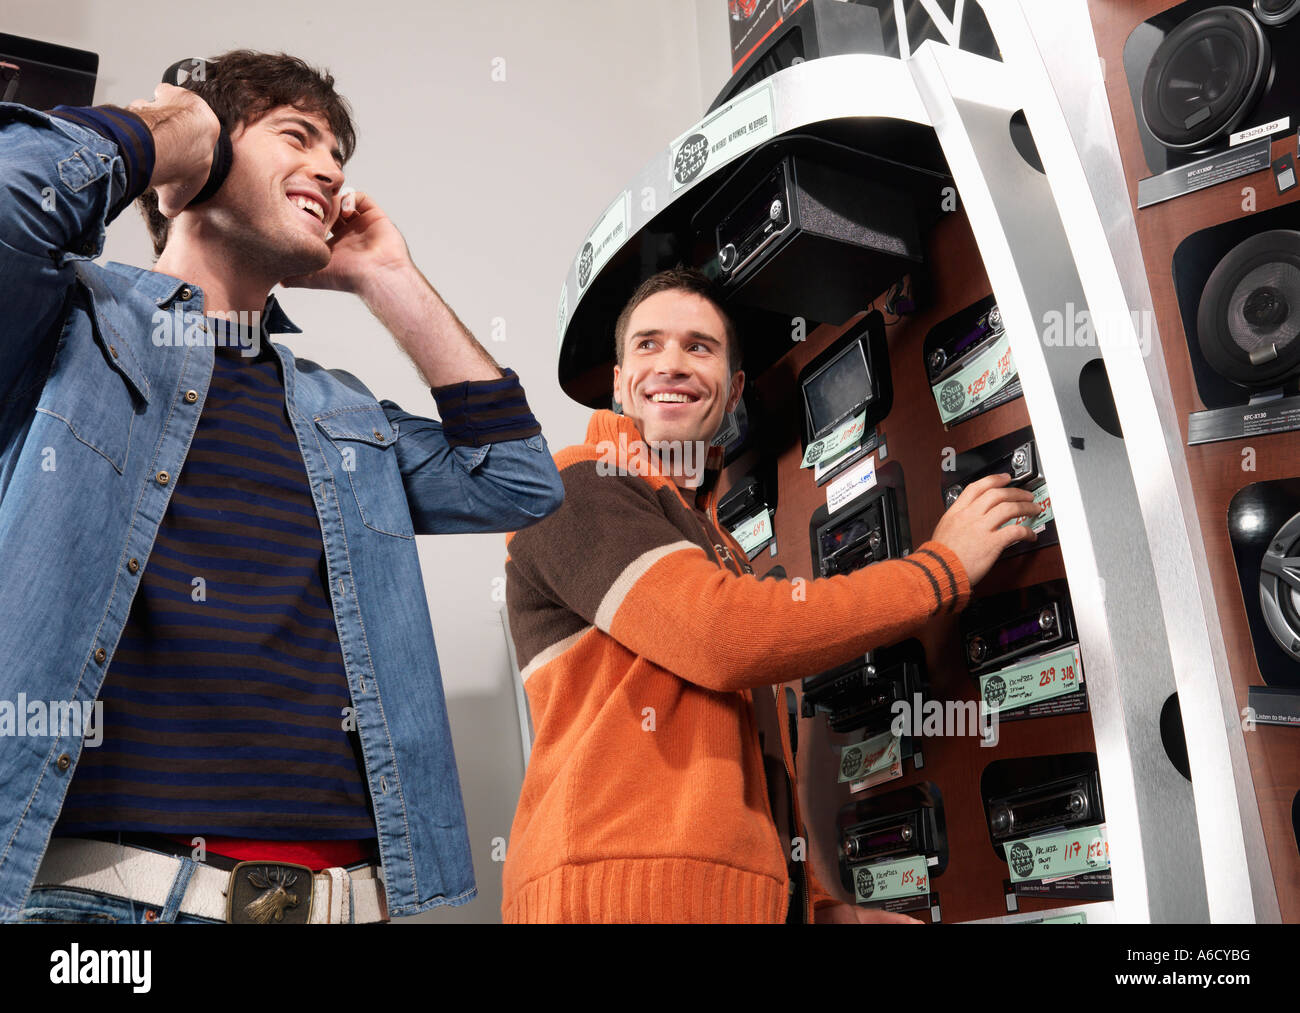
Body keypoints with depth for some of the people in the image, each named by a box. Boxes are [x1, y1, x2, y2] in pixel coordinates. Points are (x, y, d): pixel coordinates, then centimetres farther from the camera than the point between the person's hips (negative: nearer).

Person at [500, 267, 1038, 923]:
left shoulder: (713, 544, 23)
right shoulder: (576, 487, -4)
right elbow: (728, 638, -18)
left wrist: (819, 904, 13)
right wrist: (942, 565, -8)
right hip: (621, 890, -7)